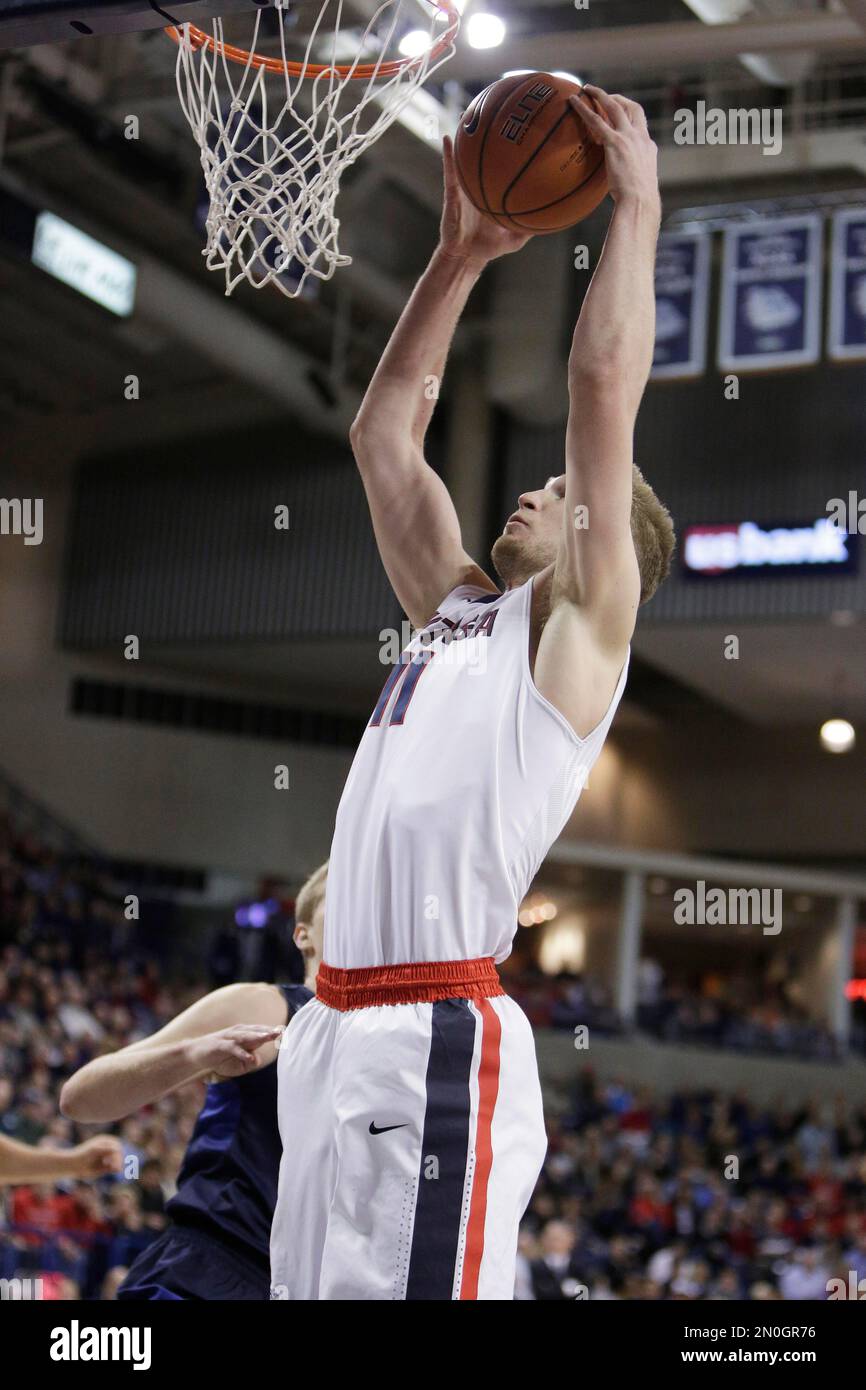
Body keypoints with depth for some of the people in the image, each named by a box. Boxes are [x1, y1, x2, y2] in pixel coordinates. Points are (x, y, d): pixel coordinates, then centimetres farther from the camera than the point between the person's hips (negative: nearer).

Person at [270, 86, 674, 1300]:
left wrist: (637, 205, 1)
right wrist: (459, 259, 25)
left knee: (419, 1284, -12)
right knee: (314, 1285, 9)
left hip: (438, 1039, -8)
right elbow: (383, 433, 27)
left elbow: (606, 390, -6)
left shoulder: (579, 629, 3)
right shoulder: (455, 609, 23)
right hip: (338, 1029, 8)